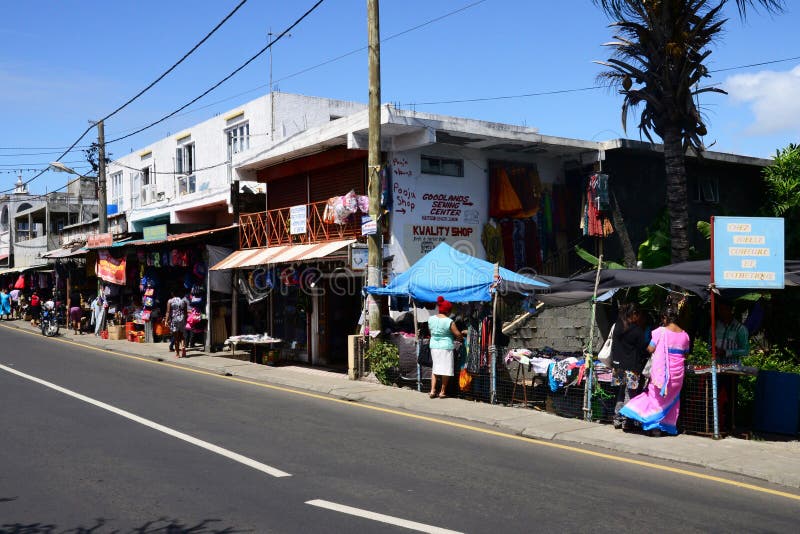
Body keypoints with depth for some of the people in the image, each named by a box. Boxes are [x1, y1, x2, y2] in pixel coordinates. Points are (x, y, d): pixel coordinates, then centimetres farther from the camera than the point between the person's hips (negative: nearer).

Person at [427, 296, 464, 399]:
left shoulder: (431, 319, 1)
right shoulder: (449, 322, -15)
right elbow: (458, 334, -11)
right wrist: (461, 339, 9)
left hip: (433, 346, 5)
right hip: (446, 347, -5)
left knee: (435, 368, 15)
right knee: (445, 369, 5)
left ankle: (432, 390, 10)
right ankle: (443, 392, 11)